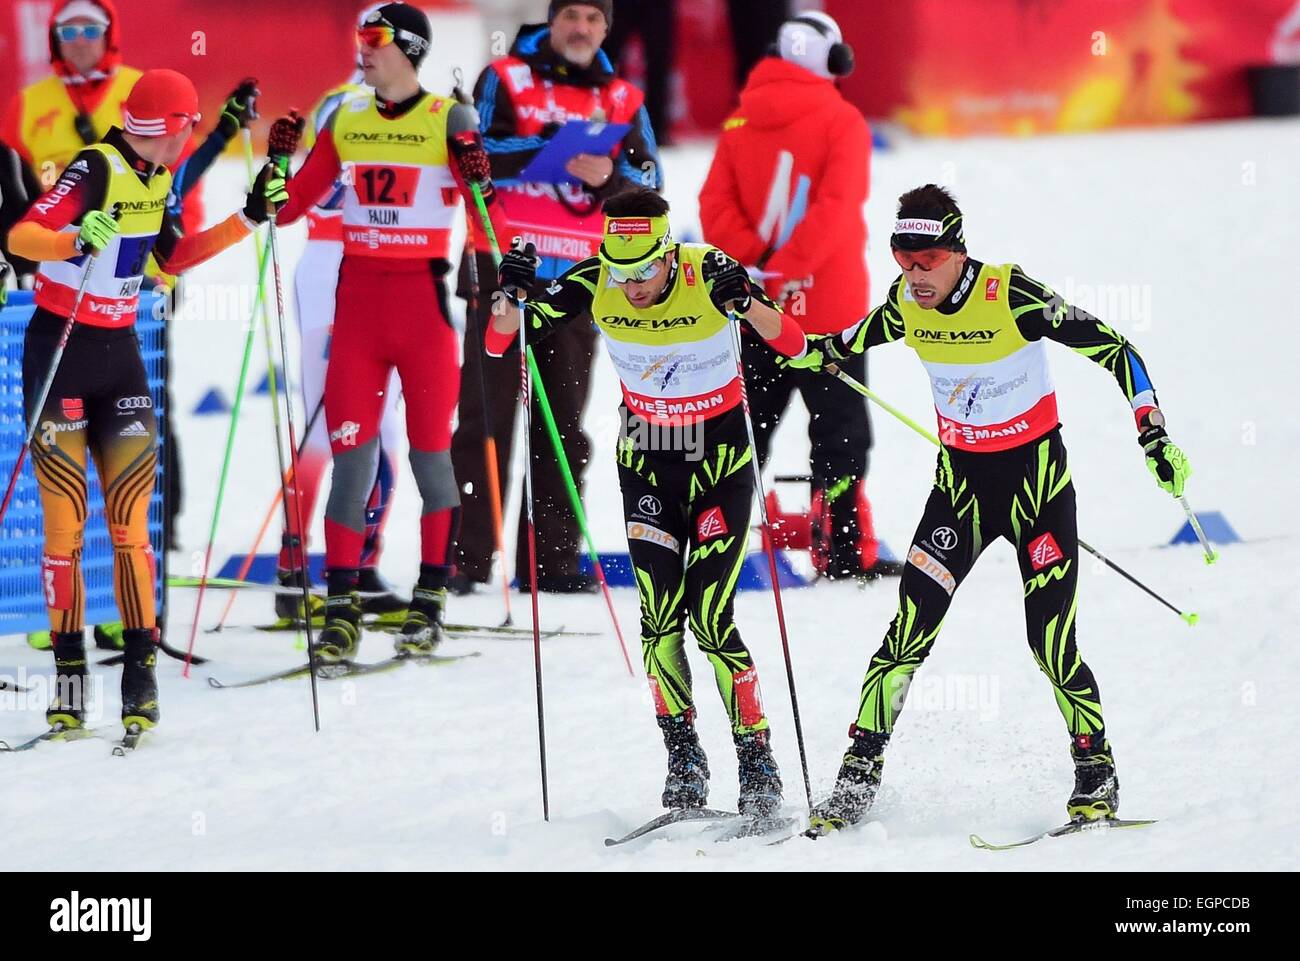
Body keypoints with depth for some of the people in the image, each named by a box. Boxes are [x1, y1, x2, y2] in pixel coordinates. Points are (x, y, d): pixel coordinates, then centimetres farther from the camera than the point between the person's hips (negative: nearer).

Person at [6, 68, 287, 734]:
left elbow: (174, 257, 22)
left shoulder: (155, 179, 8)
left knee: (131, 521, -1)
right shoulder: (95, 170, -15)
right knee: (65, 524, -6)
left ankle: (141, 669, 1)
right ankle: (69, 673, 0)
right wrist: (78, 239, -44)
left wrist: (249, 219, 16)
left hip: (120, 354, 6)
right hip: (60, 352, -6)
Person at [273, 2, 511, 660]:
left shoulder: (448, 120, -2)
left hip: (423, 296, -3)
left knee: (430, 452, 2)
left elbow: (486, 217, -5)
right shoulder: (345, 120, 10)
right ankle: (341, 606, 0)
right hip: (358, 296, 3)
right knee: (352, 452, -2)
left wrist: (480, 182, -25)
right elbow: (293, 205, 13)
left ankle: (429, 603, 11)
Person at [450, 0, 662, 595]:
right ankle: (465, 556, -2)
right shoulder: (506, 79, 3)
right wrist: (542, 148, -22)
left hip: (578, 279, 3)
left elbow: (650, 184, 5)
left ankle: (553, 559, 9)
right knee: (486, 414, -3)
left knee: (564, 424, 6)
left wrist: (609, 176, -16)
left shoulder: (622, 100, 12)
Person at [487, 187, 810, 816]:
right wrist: (512, 297, -33)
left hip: (720, 457, -3)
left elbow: (793, 344, -27)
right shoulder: (594, 285, -13)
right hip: (646, 458, 3)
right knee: (660, 616, -10)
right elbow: (499, 343, -12)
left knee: (711, 618, -12)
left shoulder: (708, 274, -21)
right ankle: (683, 757, 4)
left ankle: (757, 761, -1)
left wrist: (744, 301, -45)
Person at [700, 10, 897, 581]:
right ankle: (843, 552, -1)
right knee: (840, 432, 1)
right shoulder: (840, 121, -7)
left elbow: (715, 205, 0)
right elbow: (835, 206, -19)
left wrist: (755, 260, -8)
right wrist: (789, 269, -19)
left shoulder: (741, 124, 8)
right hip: (828, 308, -5)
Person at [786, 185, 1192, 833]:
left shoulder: (1011, 296, -23)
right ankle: (857, 778, -1)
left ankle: (1097, 778, 9)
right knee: (909, 630, -7)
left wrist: (1154, 438, -24)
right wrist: (806, 351, 4)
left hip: (1037, 477, -4)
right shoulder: (906, 304, -7)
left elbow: (1115, 350, -19)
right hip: (961, 481, 4)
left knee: (1051, 644, -9)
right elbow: (850, 344, 19)